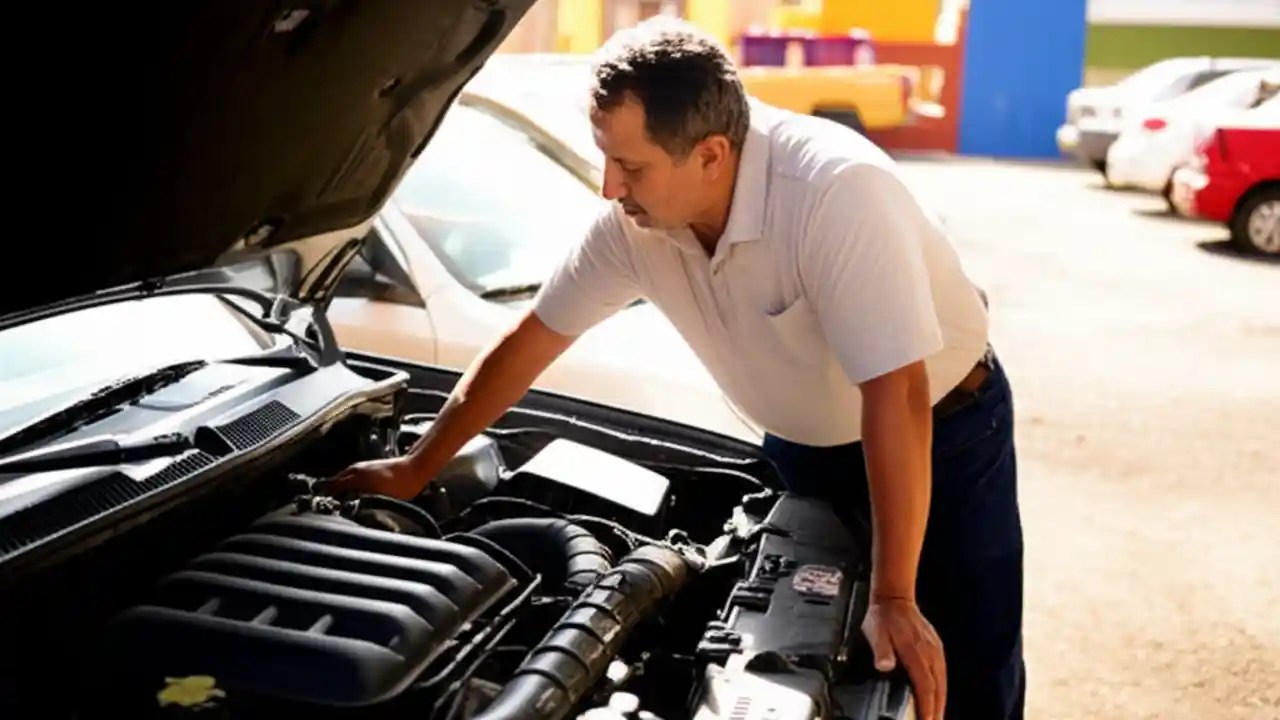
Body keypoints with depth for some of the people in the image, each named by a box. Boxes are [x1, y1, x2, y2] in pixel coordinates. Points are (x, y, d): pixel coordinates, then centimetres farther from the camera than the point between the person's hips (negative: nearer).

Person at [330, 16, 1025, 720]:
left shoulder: (837, 190, -37)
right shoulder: (633, 219, -17)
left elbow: (896, 396, -37)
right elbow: (528, 342, -5)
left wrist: (893, 597, -35)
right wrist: (416, 469, 0)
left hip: (943, 430, -5)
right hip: (804, 445, 5)